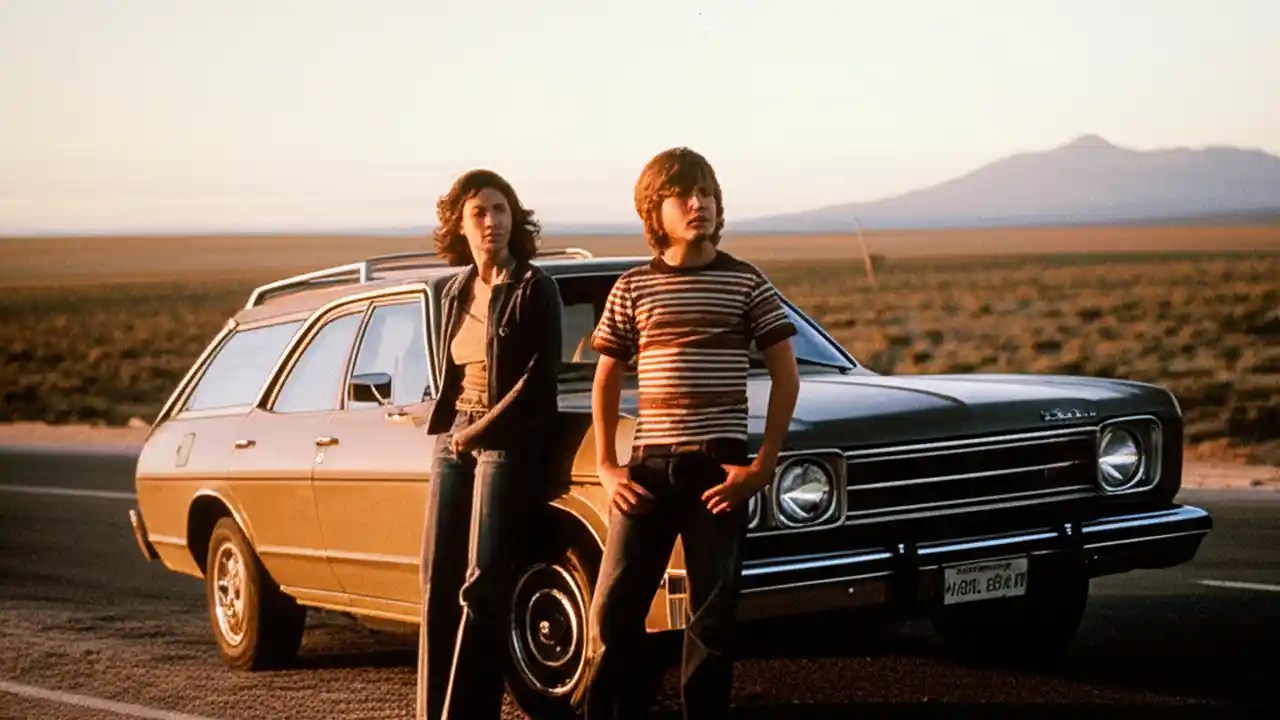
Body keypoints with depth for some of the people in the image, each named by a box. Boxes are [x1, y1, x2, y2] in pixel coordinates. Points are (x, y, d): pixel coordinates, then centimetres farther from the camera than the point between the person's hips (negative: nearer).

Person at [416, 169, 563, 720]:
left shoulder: (533, 289, -6)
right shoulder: (456, 293, 12)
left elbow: (540, 376, -11)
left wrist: (482, 429, -12)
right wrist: (449, 426, 5)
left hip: (508, 440, -6)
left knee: (481, 585, -9)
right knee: (439, 583, 4)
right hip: (453, 439, 6)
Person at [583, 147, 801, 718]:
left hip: (718, 467, -1)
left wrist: (763, 464, -4)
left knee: (712, 615, 3)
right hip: (647, 467, 1)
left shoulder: (745, 282, 2)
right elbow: (606, 380, 14)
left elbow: (786, 376, 3)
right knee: (613, 611, -1)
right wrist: (606, 467, 5)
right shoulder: (632, 287, 7)